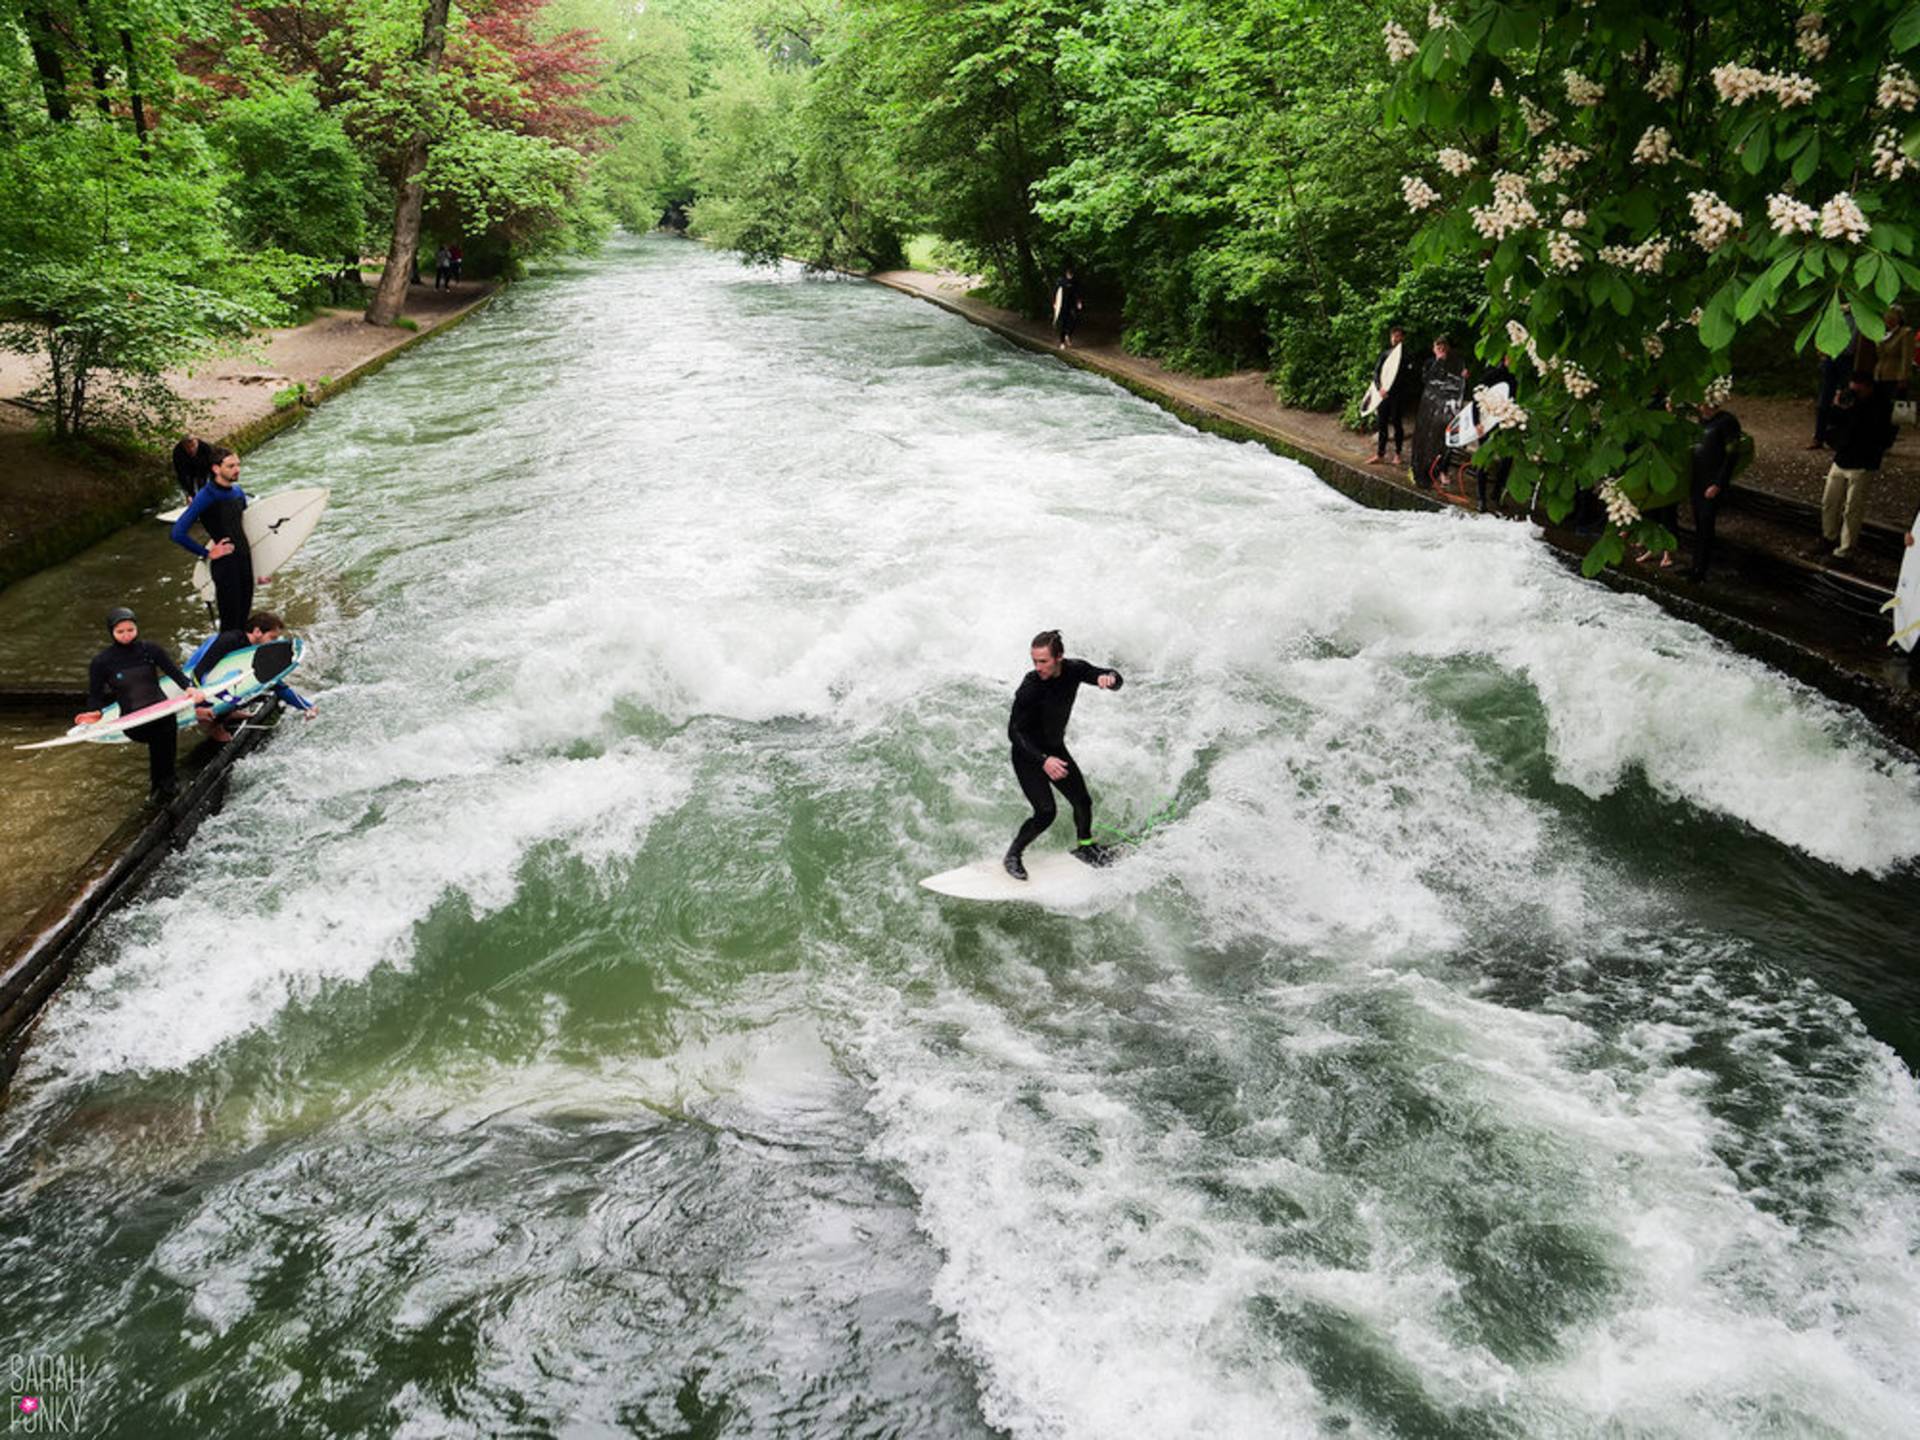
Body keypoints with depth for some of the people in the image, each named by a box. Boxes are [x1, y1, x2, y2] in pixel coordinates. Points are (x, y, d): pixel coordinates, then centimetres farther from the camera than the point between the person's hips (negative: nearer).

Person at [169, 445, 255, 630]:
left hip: (245, 560, 7)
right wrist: (207, 553, -13)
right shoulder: (206, 496, -15)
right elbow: (178, 533, -20)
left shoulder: (238, 492, 8)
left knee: (243, 619, 14)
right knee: (230, 622, 0)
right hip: (224, 564, -7)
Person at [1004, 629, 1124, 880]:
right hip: (1028, 755, -5)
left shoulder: (1073, 670, -15)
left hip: (1055, 749, 6)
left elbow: (1116, 680, -4)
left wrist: (1109, 678, -29)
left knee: (1082, 801, 7)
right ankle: (1012, 856, 5)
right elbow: (1014, 732, -25)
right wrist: (1043, 761, -35)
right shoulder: (1030, 688, -30)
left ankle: (1085, 846, 36)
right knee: (1046, 812, -16)